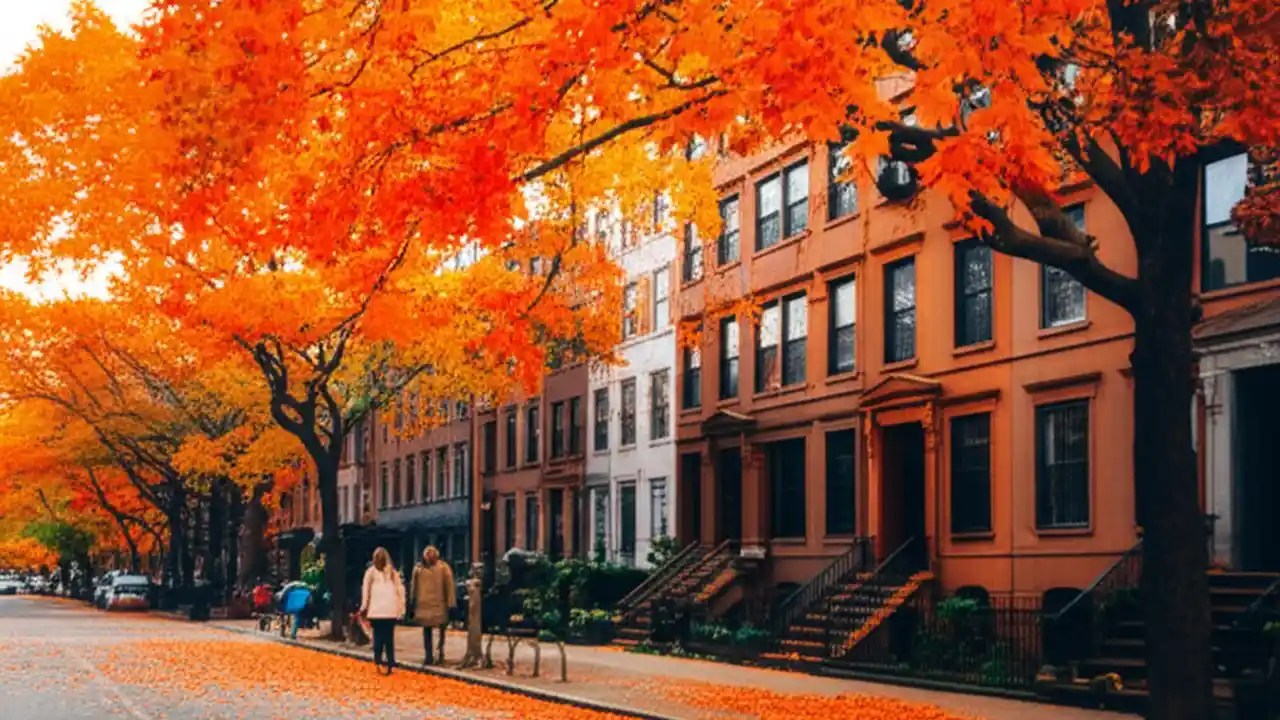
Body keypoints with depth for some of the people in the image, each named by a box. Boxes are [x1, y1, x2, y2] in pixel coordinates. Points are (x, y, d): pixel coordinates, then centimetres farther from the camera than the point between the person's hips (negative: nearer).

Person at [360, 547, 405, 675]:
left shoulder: (371, 572, 1)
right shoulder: (393, 572, 7)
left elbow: (366, 591, 1)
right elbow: (400, 590, 4)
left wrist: (364, 607, 9)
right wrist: (401, 609, 7)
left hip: (376, 610, -1)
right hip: (391, 611, 1)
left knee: (378, 637, 5)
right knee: (389, 638, 5)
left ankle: (378, 662, -4)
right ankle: (391, 664, 0)